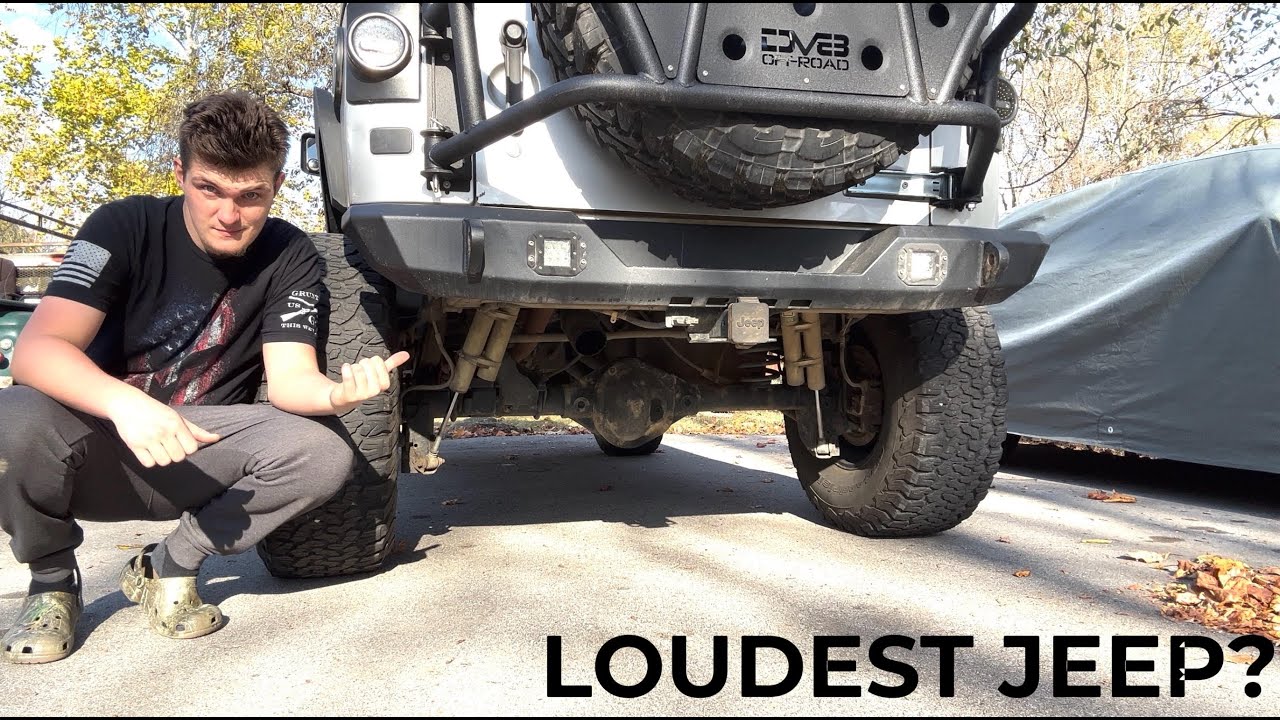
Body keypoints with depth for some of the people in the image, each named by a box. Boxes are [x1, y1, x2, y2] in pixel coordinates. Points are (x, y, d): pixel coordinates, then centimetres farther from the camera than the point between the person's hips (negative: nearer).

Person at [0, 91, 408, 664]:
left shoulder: (292, 257, -6)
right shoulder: (126, 226, -12)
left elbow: (288, 377, -15)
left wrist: (338, 394, -40)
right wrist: (124, 403, -44)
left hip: (201, 455, 2)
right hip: (100, 437, -1)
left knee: (325, 453, -26)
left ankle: (169, 566, -4)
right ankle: (51, 582, -2)